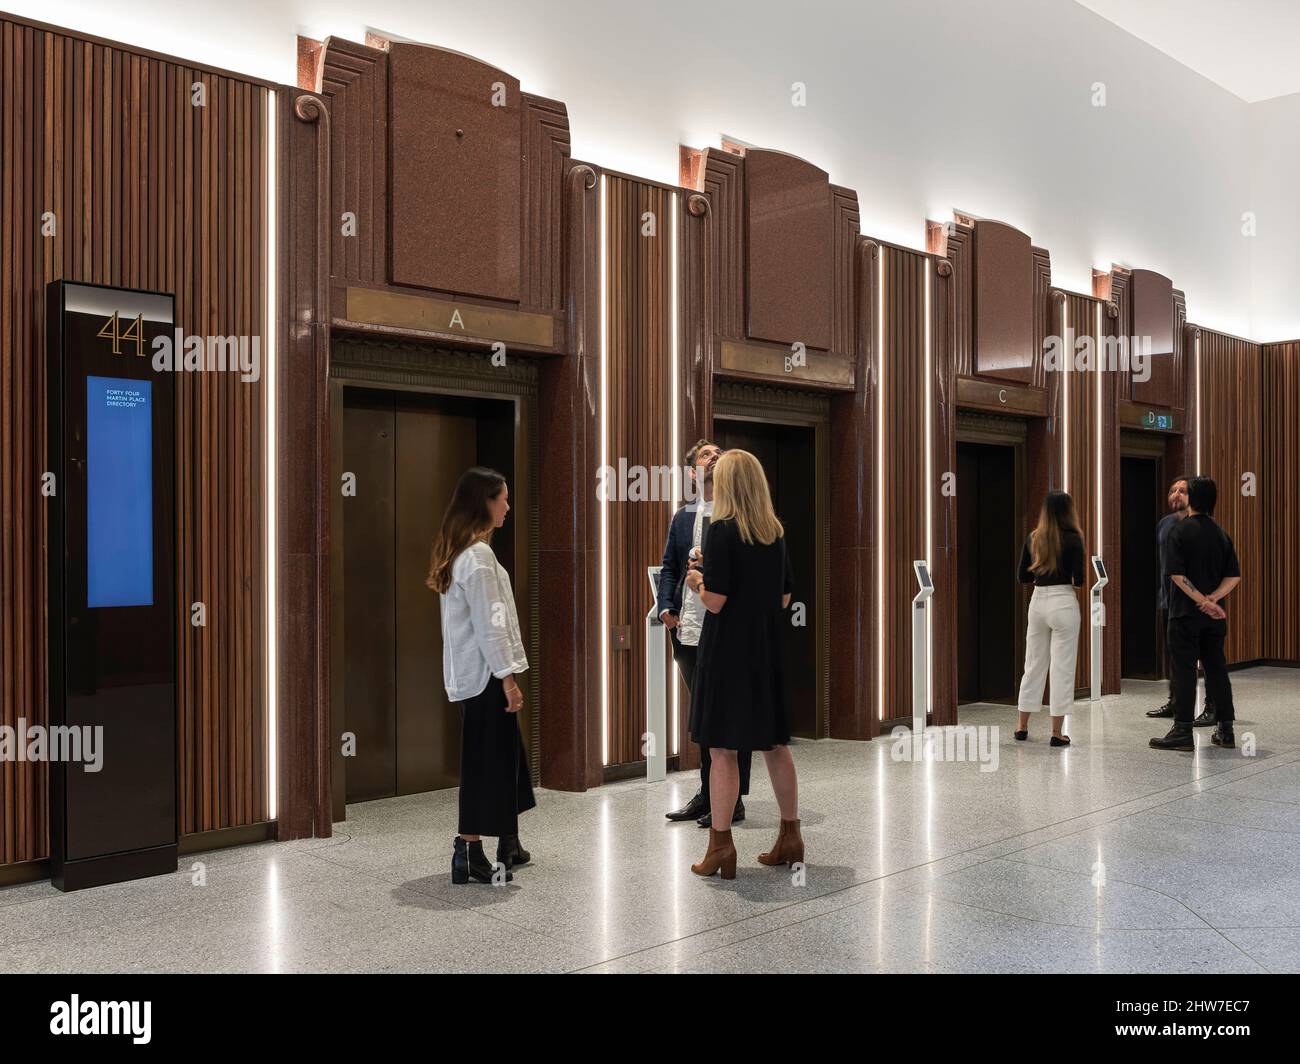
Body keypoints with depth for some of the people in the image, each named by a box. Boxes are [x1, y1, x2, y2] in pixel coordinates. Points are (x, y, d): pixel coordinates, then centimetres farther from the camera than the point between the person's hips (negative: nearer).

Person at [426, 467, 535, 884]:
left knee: (504, 754, 16)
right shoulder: (478, 555, -17)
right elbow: (489, 625, -20)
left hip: (472, 671, 10)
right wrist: (508, 677, -17)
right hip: (485, 672, -10)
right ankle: (468, 853, 3)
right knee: (487, 759, -3)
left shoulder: (456, 551, 13)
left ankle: (508, 845, 26)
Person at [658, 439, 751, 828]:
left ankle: (733, 800, 13)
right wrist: (666, 607, -1)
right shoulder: (683, 516, 13)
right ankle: (708, 793, 27)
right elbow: (669, 567, 14)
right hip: (689, 629, 5)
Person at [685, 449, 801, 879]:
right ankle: (790, 838, 23)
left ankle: (720, 847, 6)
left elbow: (715, 601, -17)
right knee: (775, 744, 14)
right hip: (768, 650, 6)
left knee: (722, 750, 1)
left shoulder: (721, 530, -13)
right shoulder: (776, 533, 6)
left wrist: (698, 582, 2)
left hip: (728, 652, -6)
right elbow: (784, 598, 11)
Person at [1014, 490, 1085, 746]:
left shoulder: (1032, 538, 4)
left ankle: (1022, 727, 20)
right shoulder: (1072, 538, -9)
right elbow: (1079, 580, -12)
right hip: (1063, 603, -5)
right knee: (1062, 667, 1)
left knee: (1034, 664, 14)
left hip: (1038, 601, 5)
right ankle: (1057, 732, 4)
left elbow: (1023, 576, 6)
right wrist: (1064, 575, 9)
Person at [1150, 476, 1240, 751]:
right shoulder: (1220, 533, 9)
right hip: (1214, 615, 6)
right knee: (1216, 668, 12)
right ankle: (1225, 730, 16)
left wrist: (1203, 601, -13)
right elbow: (1234, 576, 4)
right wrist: (1212, 599, -6)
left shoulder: (1181, 531, -9)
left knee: (1183, 671, -3)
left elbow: (1178, 574, -17)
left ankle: (1183, 732, -2)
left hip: (1186, 613, -5)